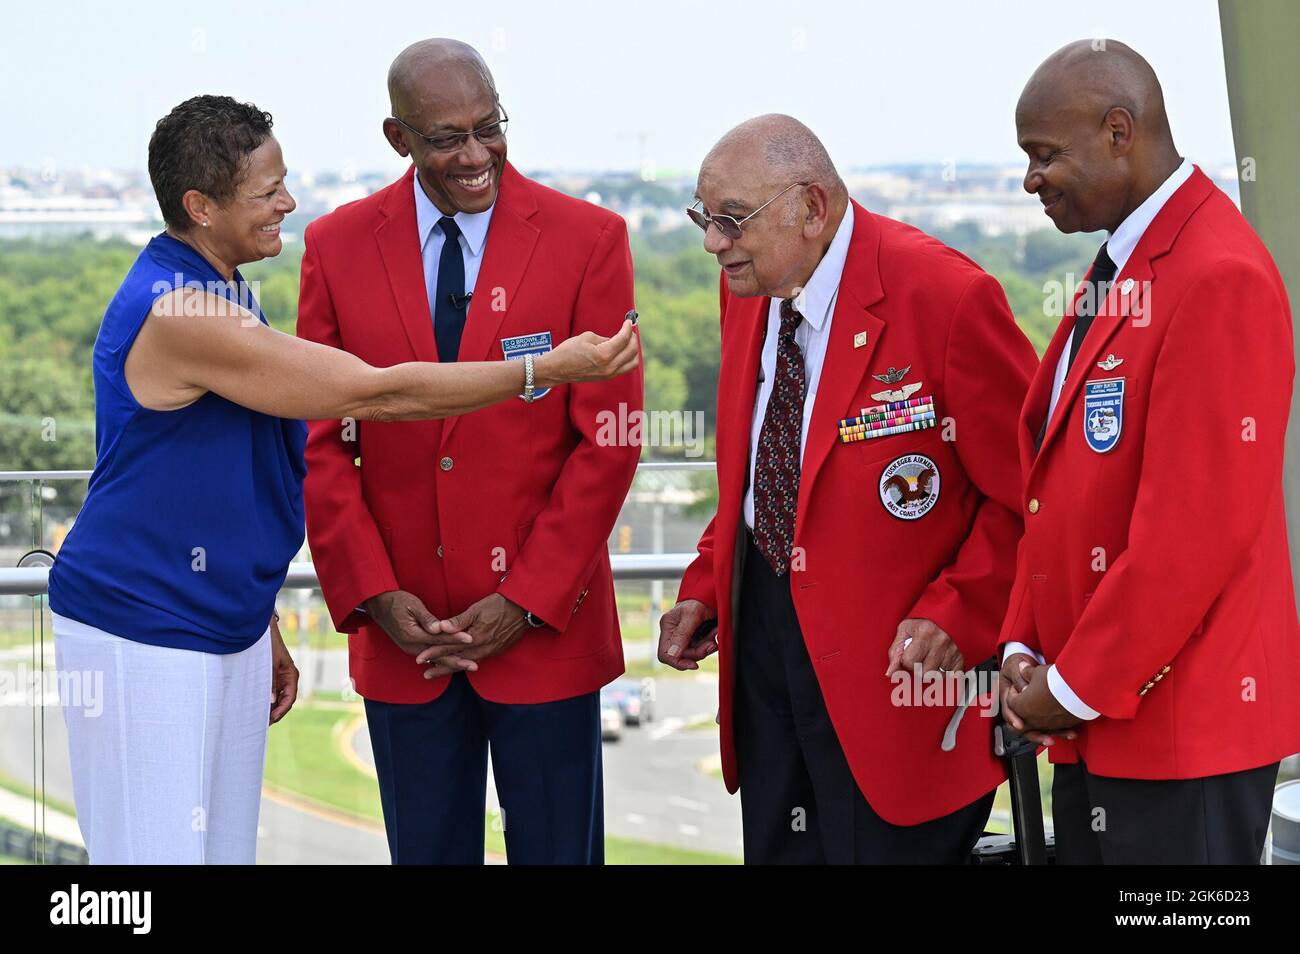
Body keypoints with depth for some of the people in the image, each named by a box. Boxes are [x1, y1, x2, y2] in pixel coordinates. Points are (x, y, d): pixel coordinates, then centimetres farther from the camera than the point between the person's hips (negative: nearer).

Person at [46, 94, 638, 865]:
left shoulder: (214, 294, 9)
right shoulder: (177, 312, -23)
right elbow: (379, 394, -21)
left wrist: (262, 625, 22)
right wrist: (550, 369, -17)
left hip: (225, 625, 10)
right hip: (143, 639, -9)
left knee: (228, 846, 11)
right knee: (161, 848, -4)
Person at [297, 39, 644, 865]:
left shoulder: (588, 239, -5)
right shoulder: (337, 247, 2)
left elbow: (608, 441, -6)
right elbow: (319, 441, 4)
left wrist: (528, 602, -11)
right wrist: (373, 593, -6)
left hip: (544, 626, -2)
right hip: (399, 633, 2)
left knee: (556, 849, 5)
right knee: (426, 850, 10)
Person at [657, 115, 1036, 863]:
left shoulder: (945, 297, -18)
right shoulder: (749, 288, 6)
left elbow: (1029, 487, -13)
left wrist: (957, 615, -21)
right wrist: (707, 584, 6)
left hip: (894, 659, -7)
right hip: (765, 629, 7)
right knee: (777, 850, 13)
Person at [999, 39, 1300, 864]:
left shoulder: (1219, 278, -16)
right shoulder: (1115, 277, 14)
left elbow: (1198, 526, -21)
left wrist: (1077, 687, -14)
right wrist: (1026, 651, 6)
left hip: (1180, 729, -9)